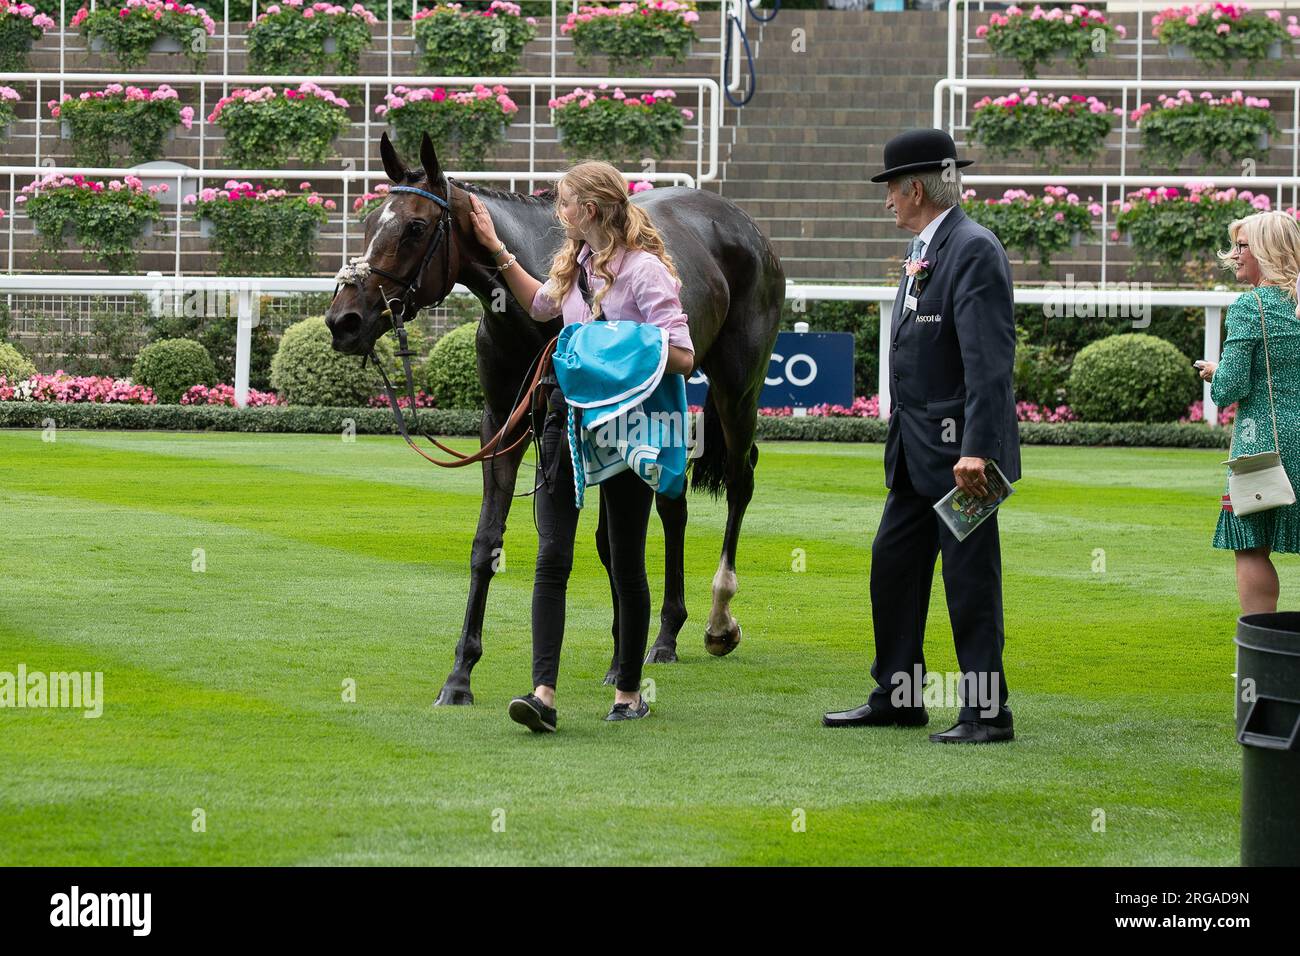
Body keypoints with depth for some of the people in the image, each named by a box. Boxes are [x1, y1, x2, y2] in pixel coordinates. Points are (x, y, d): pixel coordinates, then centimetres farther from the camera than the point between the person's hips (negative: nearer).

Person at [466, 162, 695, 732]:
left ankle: (629, 690, 20)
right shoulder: (575, 263, 10)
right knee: (552, 556, -7)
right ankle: (543, 692, -14)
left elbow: (682, 358, -17)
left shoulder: (644, 269, -13)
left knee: (626, 562, 6)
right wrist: (497, 250, 29)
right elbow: (540, 305, 33)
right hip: (568, 416, 6)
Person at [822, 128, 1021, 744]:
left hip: (959, 450, -10)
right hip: (918, 450, 10)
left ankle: (987, 712, 2)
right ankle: (897, 697, 24)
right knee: (893, 562, 14)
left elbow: (990, 361, -22)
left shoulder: (974, 250, -15)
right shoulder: (925, 251, 15)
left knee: (970, 578, -4)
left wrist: (975, 450, -28)